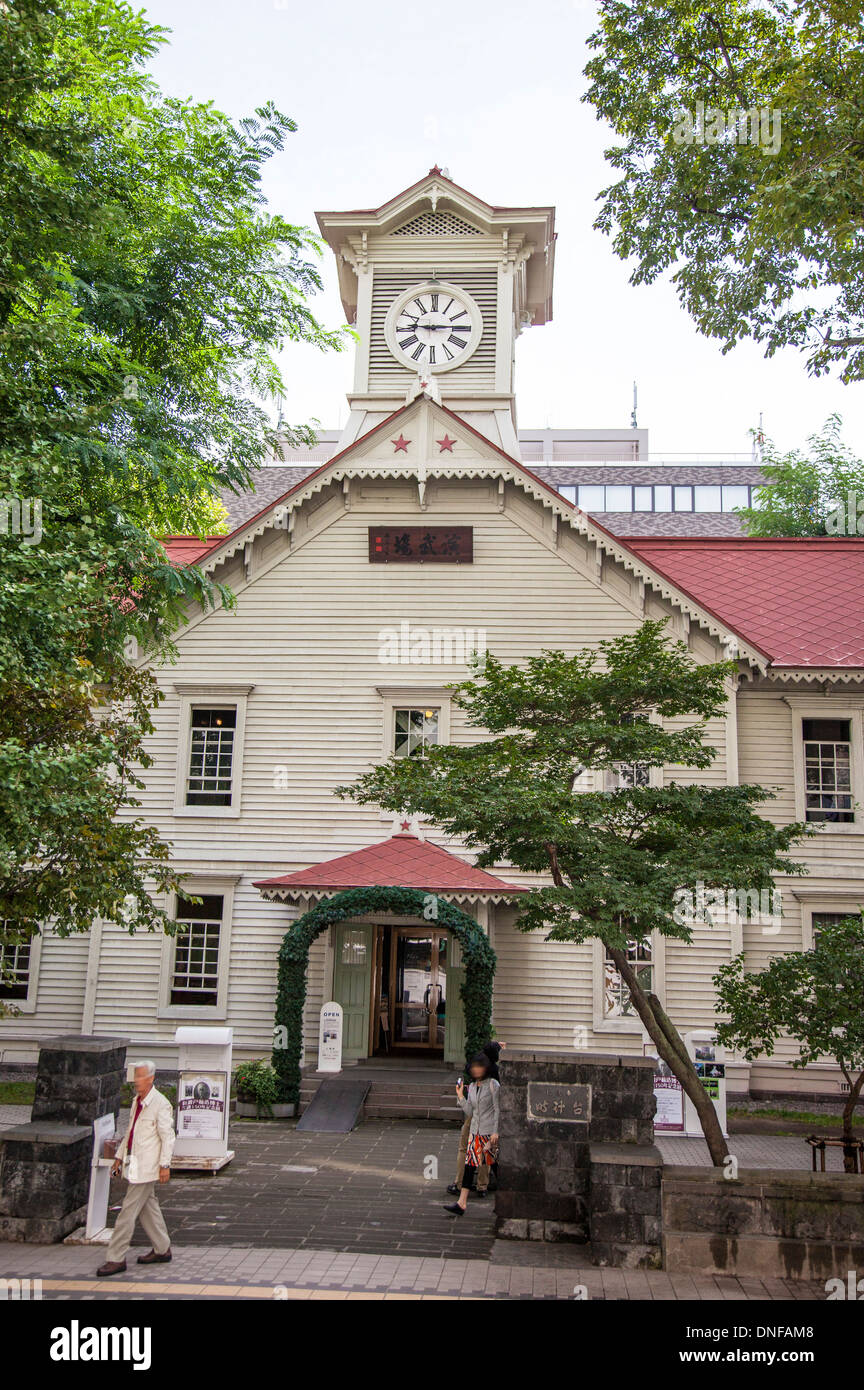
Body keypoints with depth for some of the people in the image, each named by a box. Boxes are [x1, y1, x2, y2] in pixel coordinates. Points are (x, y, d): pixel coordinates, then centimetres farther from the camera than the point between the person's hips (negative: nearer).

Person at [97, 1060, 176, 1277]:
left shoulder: (160, 1104, -15)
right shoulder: (136, 1101, 11)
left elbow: (168, 1137, -15)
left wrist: (165, 1165, -16)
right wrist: (119, 1158, 18)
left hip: (146, 1167, -8)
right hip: (135, 1165, 8)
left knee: (128, 1211, -6)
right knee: (148, 1208, 15)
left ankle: (116, 1259, 0)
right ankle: (162, 1250, 26)